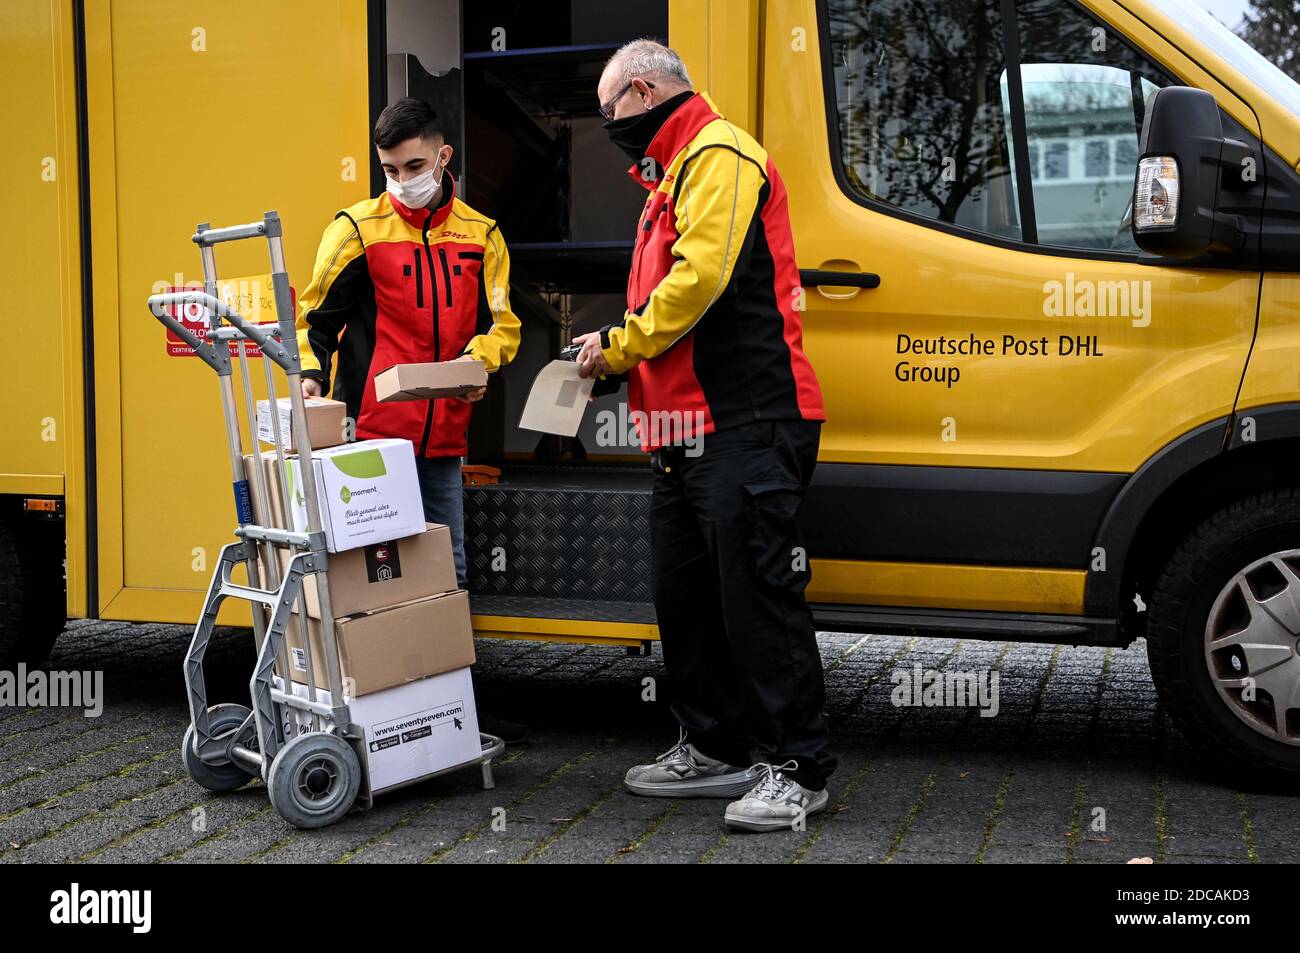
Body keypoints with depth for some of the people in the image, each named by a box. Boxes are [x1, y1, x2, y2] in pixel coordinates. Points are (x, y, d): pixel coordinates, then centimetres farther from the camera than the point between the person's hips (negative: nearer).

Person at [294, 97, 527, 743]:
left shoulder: (480, 235, 10)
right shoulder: (358, 228, 0)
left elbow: (501, 322, 12)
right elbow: (317, 314, 4)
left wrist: (480, 356, -9)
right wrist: (312, 374, -13)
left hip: (444, 432, 4)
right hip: (375, 433, -4)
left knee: (448, 568, 12)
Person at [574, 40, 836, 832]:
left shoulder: (718, 157, -8)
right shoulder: (674, 176, 25)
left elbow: (700, 278, -20)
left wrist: (621, 344, -9)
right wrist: (620, 354, 7)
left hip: (747, 425, -11)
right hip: (688, 427, 11)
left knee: (757, 590, -9)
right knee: (687, 591, 13)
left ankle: (797, 767, -1)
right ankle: (716, 749, 24)